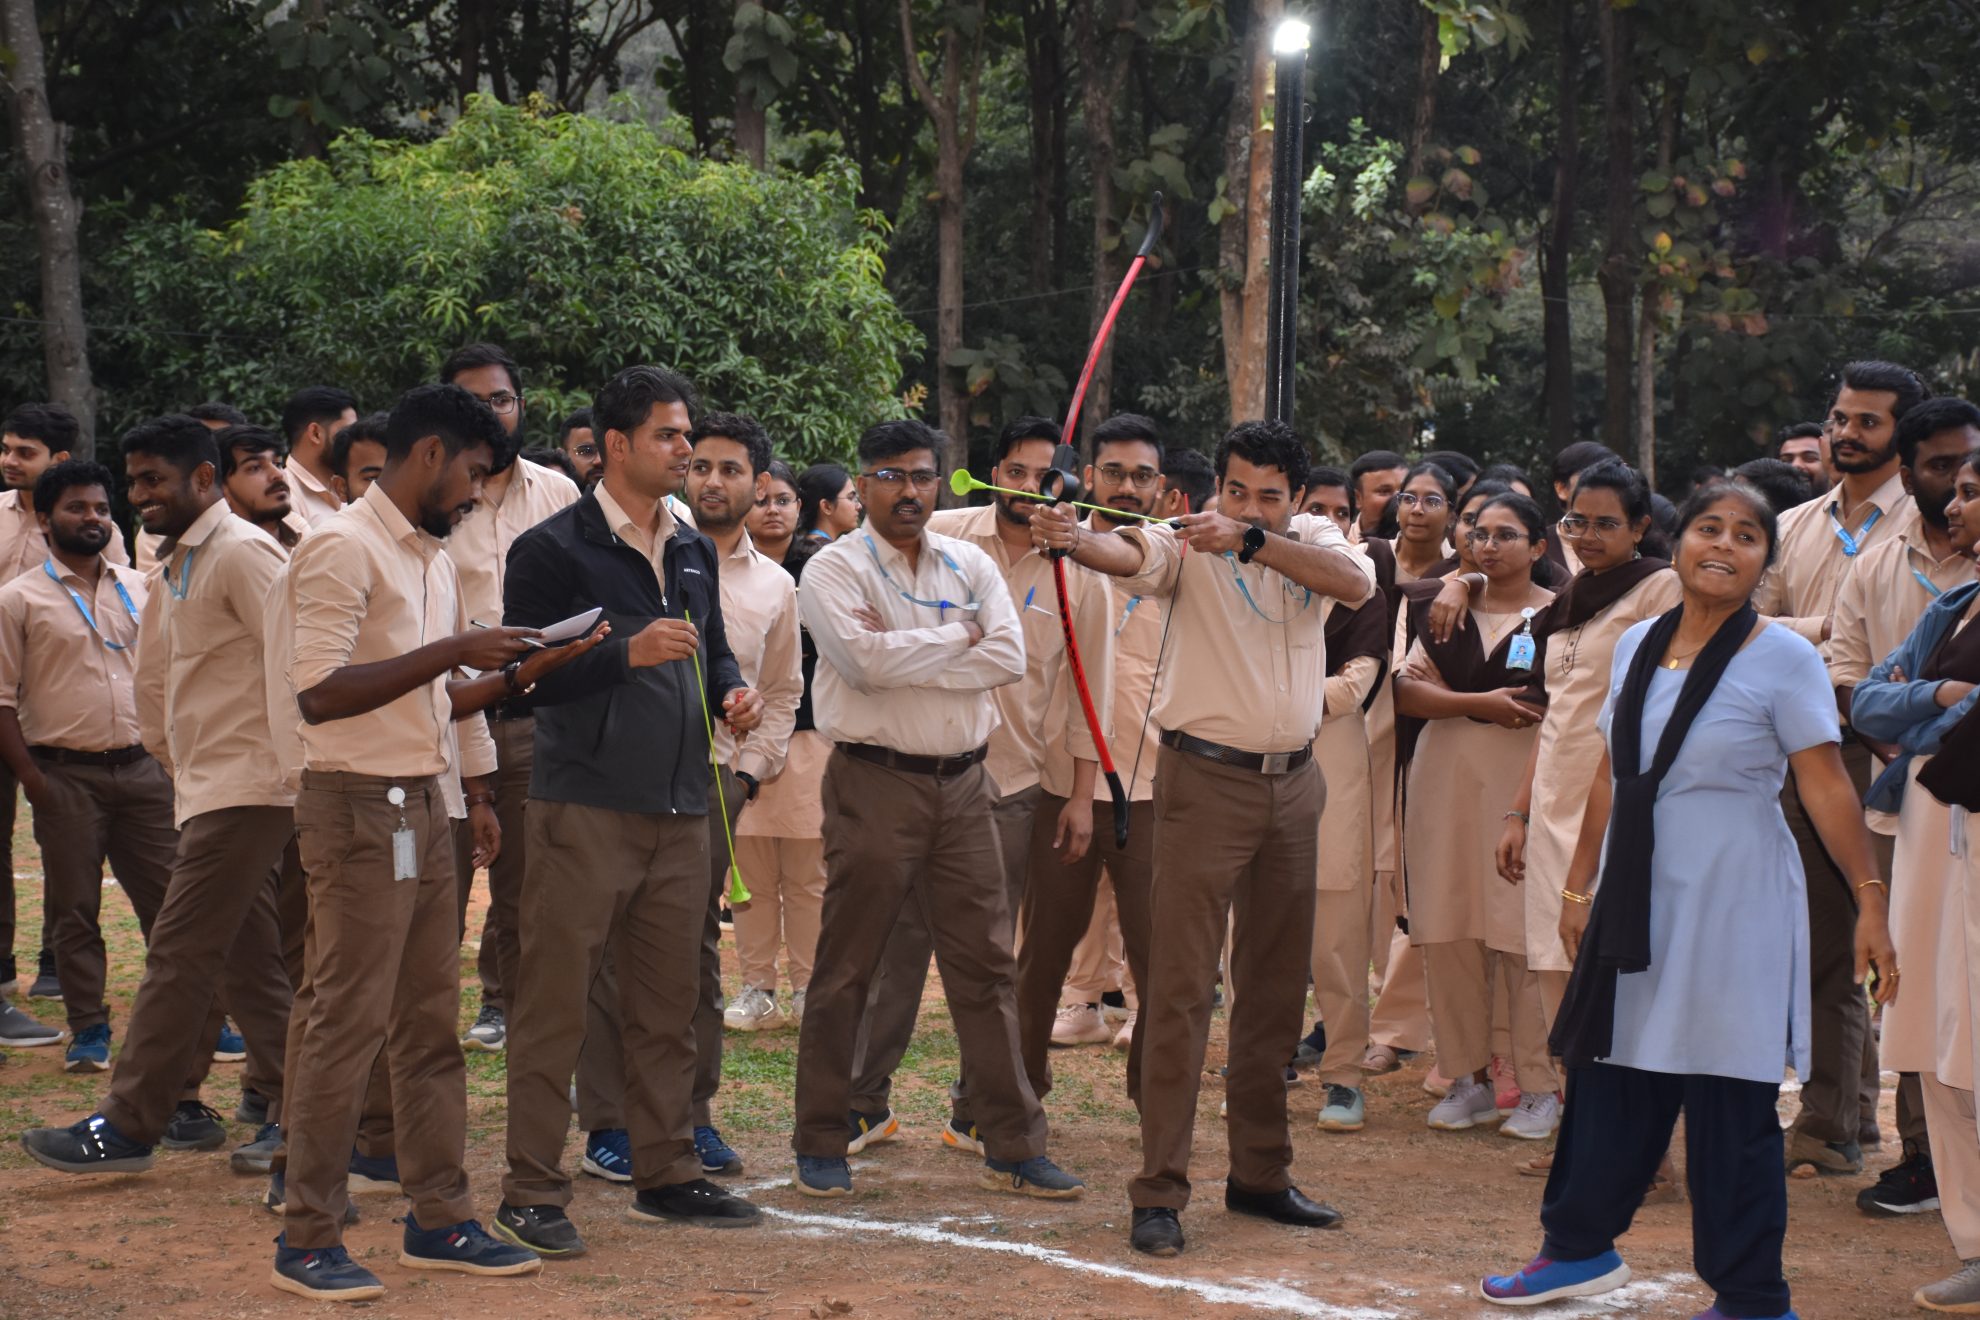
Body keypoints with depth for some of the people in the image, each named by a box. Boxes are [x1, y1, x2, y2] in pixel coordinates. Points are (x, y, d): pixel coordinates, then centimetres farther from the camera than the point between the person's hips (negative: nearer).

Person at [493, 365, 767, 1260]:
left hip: (679, 811, 7)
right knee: (556, 1002, -4)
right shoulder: (552, 549, -7)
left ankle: (665, 1175, 23)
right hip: (584, 808, -7)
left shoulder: (693, 552, 15)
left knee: (668, 1003, 13)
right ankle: (532, 1191, 1)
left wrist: (731, 693, 4)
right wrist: (626, 654, -20)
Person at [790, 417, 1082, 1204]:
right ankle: (821, 1145, 12)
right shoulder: (836, 568, -2)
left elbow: (1009, 657, -4)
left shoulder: (970, 565, 11)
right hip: (874, 782, -4)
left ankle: (1014, 1149, 9)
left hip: (962, 784, 4)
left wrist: (907, 658, -11)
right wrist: (956, 638, -7)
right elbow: (864, 658, -19)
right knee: (846, 969, 2)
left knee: (985, 964, 5)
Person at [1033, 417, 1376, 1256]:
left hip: (1294, 782, 5)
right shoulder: (1191, 542, -7)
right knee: (1180, 986, -8)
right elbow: (1133, 555, -28)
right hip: (1207, 780, -5)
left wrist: (1252, 541, -30)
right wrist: (1074, 540, -51)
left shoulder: (1312, 539, 5)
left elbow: (1355, 582, -17)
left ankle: (1259, 1173, 23)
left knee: (1277, 988, 12)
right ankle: (1159, 1192, -6)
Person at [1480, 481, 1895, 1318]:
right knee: (1612, 1079, 13)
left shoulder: (1783, 659, -9)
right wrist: (1580, 886, 15)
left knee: (1731, 1107, -1)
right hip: (1638, 902, 5)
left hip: (1732, 907, -5)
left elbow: (1827, 787, -13)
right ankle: (1581, 1249, 30)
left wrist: (1871, 901, -18)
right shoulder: (1637, 647, 8)